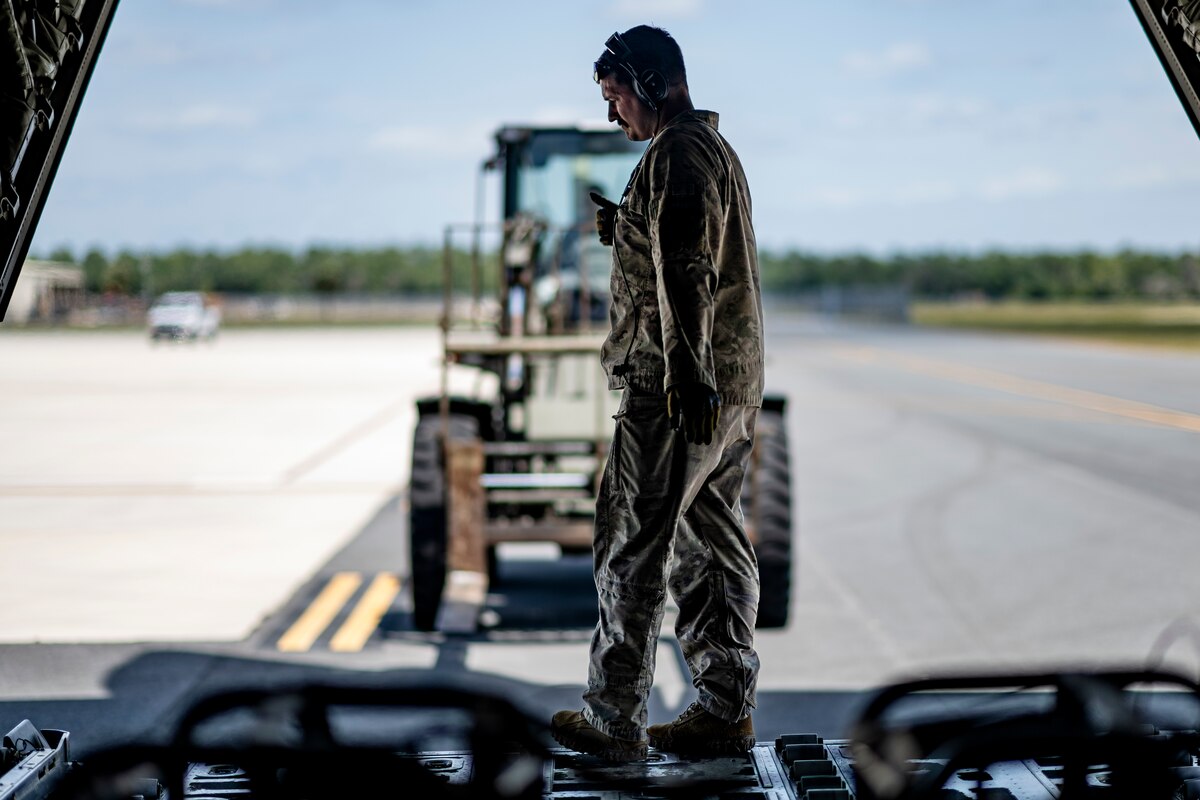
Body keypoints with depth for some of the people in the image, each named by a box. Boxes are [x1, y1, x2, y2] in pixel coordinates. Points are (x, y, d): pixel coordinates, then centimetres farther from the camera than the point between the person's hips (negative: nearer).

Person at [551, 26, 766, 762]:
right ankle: (727, 711, 15)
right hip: (733, 385, 10)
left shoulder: (677, 153, -13)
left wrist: (686, 377, -27)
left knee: (635, 550, -3)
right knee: (713, 545, 11)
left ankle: (616, 722, 3)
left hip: (677, 384, -10)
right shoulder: (718, 149, 19)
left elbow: (689, 273, -22)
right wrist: (629, 232, 16)